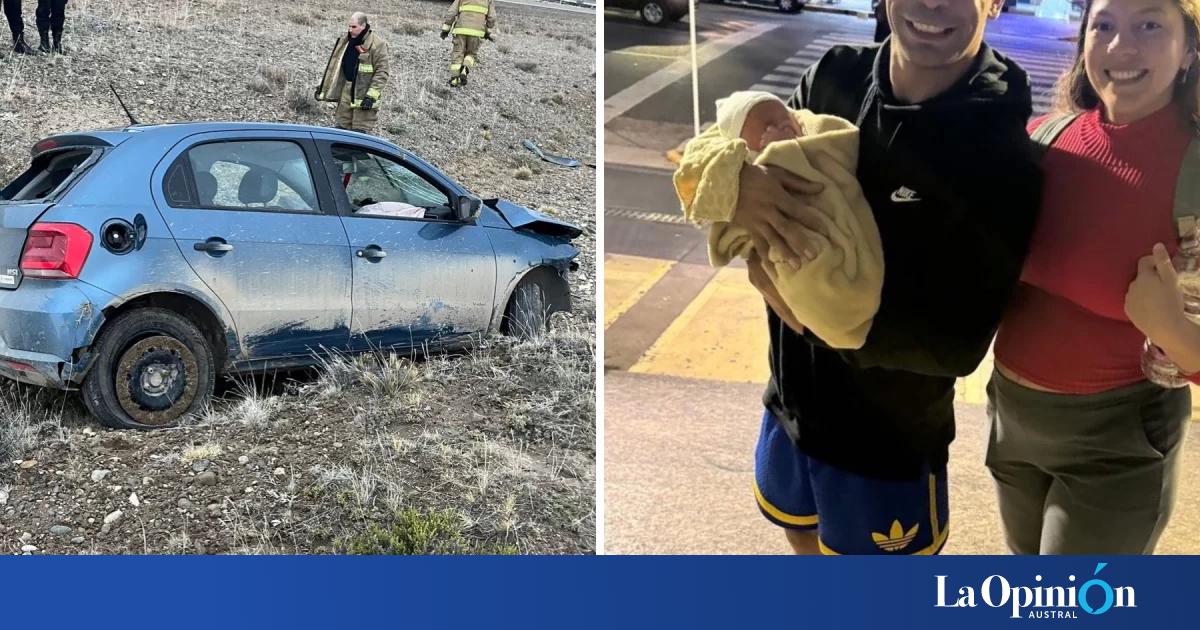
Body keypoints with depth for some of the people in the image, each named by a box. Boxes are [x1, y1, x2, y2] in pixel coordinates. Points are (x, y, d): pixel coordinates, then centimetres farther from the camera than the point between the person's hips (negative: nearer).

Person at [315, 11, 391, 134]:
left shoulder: (377, 45, -11)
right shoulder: (344, 41, 10)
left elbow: (382, 71, -13)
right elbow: (333, 65, 17)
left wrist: (372, 95, -21)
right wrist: (322, 87, 12)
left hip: (364, 93, -7)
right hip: (346, 91, 7)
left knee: (361, 131, -8)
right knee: (342, 127, 10)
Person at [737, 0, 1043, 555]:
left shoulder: (1000, 155, -23)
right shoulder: (835, 77, -9)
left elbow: (956, 343, -24)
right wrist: (736, 180, -27)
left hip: (890, 435, -5)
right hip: (793, 399, 5)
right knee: (802, 533, 31)